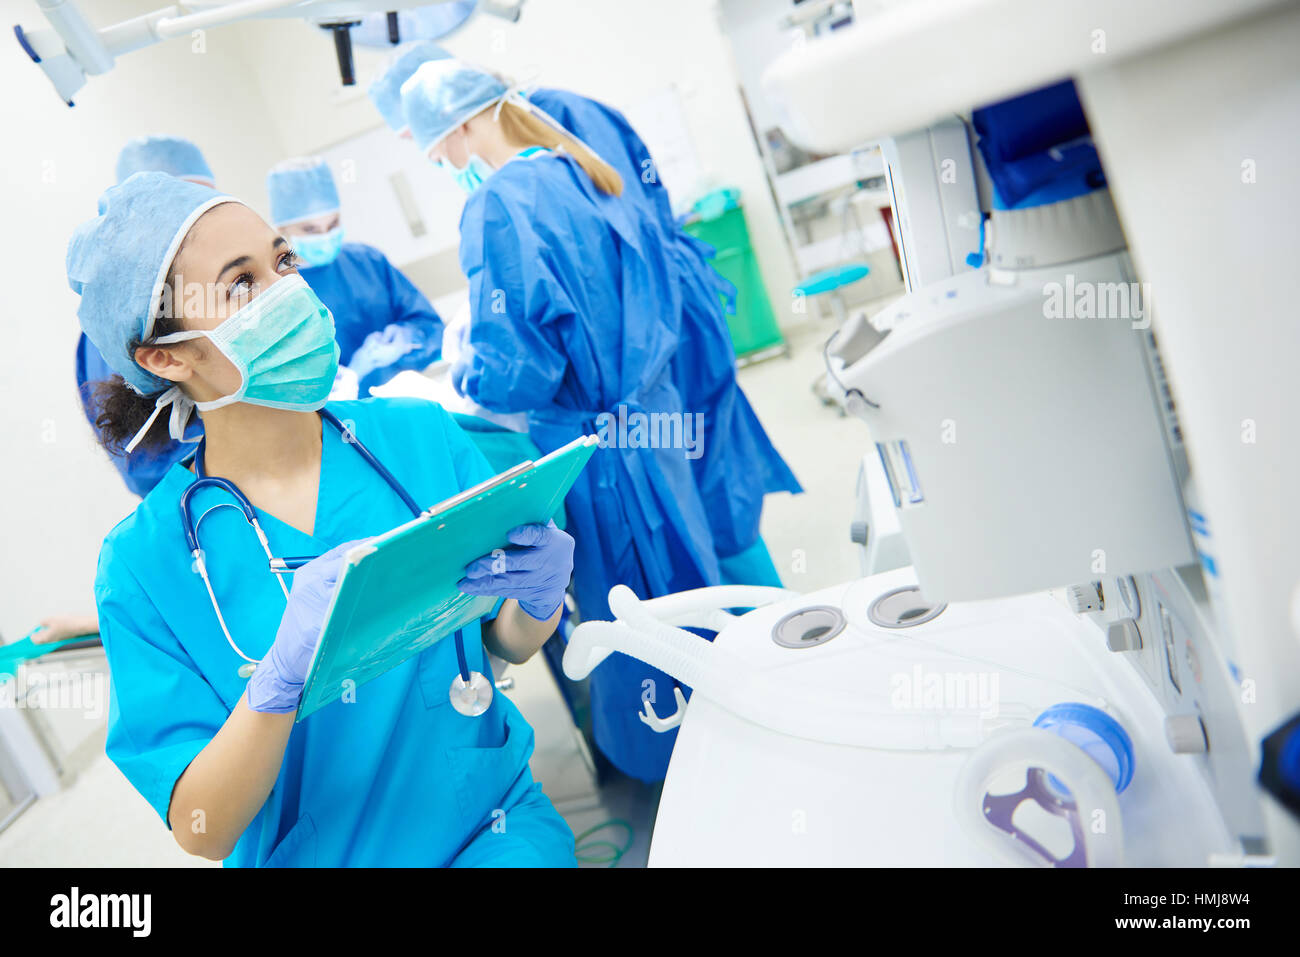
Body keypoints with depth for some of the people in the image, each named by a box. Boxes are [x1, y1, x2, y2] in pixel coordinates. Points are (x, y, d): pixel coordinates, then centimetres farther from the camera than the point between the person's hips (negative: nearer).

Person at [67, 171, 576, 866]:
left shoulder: (422, 436, -5)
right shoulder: (143, 565, -9)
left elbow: (508, 644, 4)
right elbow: (201, 831, -11)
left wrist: (537, 600, -19)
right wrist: (280, 677, -29)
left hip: (493, 825, -1)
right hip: (306, 854, 1)